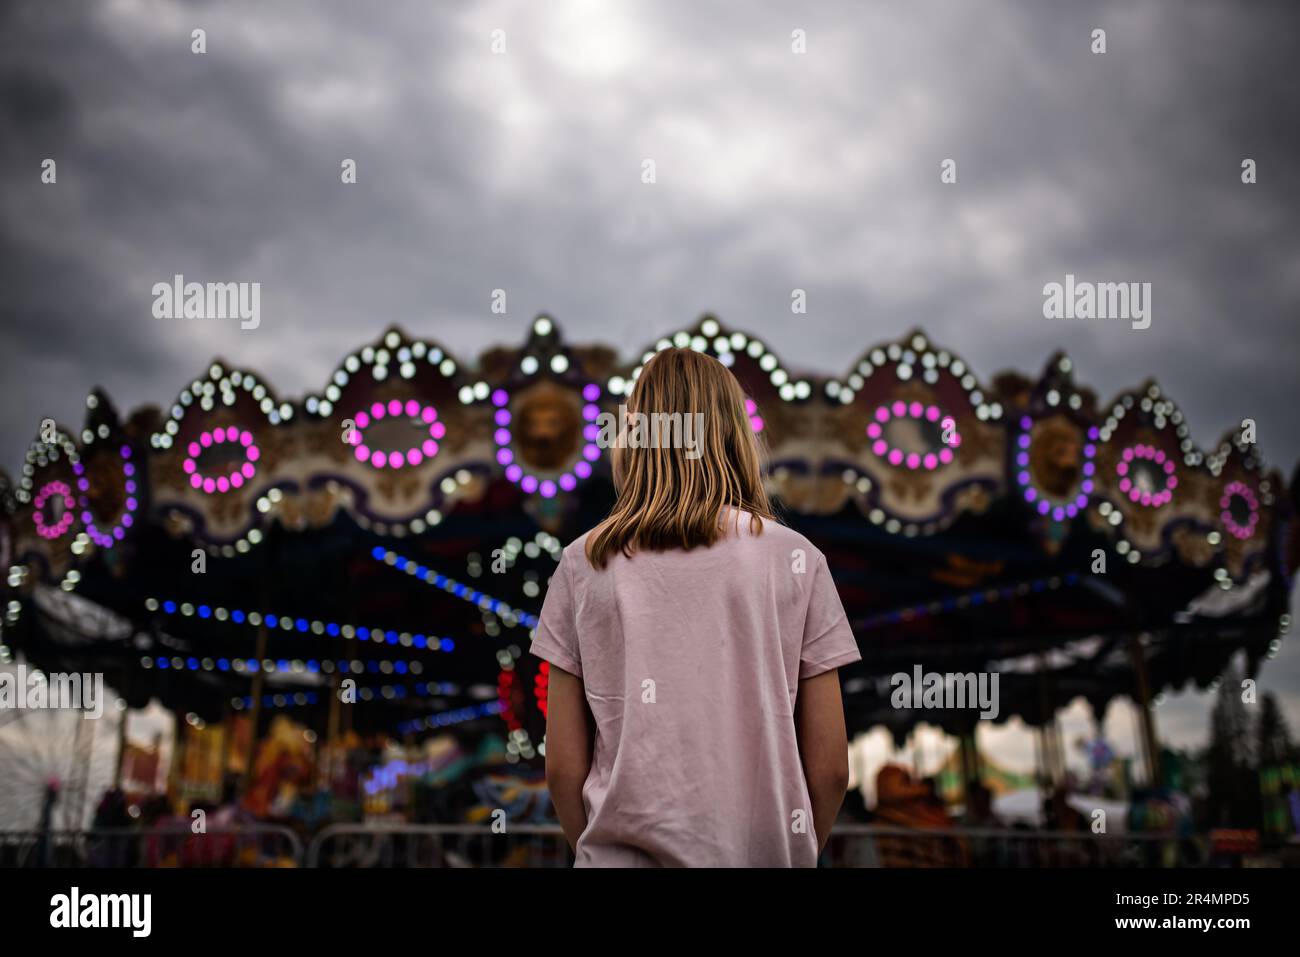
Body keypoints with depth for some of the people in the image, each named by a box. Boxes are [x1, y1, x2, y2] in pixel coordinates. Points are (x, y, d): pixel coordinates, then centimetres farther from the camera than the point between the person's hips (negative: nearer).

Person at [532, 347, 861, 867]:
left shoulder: (584, 562, -2)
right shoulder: (796, 558, -2)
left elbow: (564, 768, 0)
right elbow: (830, 768, 0)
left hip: (628, 852, 0)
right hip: (766, 851, 0)